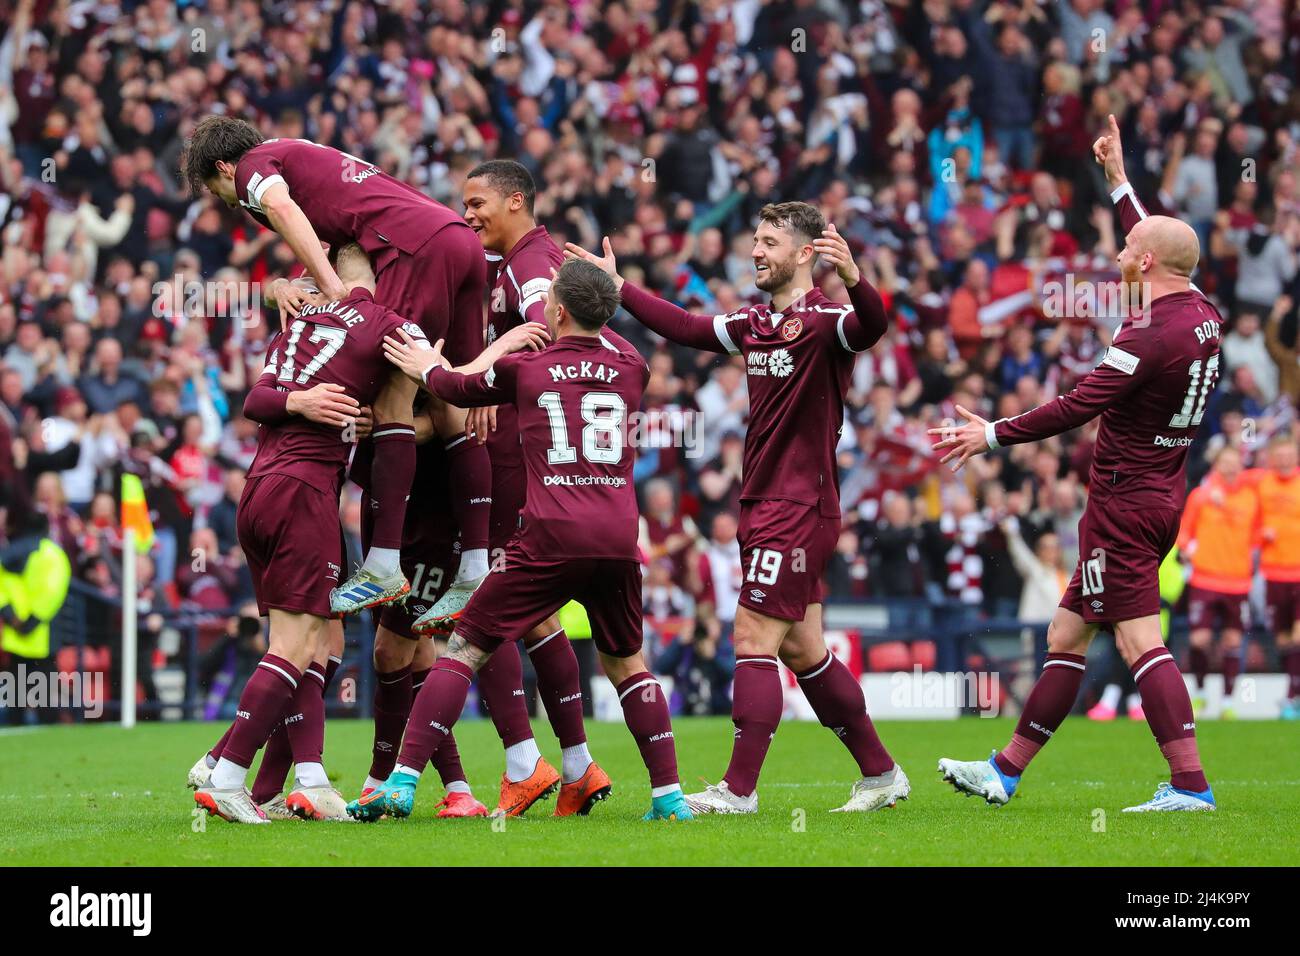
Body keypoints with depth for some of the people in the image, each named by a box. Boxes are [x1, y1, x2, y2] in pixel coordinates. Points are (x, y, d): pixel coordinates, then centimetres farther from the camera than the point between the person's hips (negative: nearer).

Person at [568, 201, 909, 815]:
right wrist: (619, 287, 24)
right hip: (763, 506, 9)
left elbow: (871, 327, -33)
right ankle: (881, 774, 20)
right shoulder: (754, 322, 12)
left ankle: (739, 788, -7)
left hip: (799, 508, -9)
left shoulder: (824, 319, -13)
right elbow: (689, 329, 25)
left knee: (753, 639, -10)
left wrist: (853, 278, -52)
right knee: (803, 651, 12)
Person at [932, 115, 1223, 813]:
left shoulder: (1151, 335, -19)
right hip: (1162, 492, 10)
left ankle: (1190, 784, -17)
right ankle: (1006, 771, 19)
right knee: (1066, 635, 13)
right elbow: (1156, 244, 28)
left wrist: (992, 435, -12)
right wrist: (1119, 181, 36)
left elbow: (1078, 407, -20)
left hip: (1126, 501, -10)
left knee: (1139, 639, -12)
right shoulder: (1201, 313, 8)